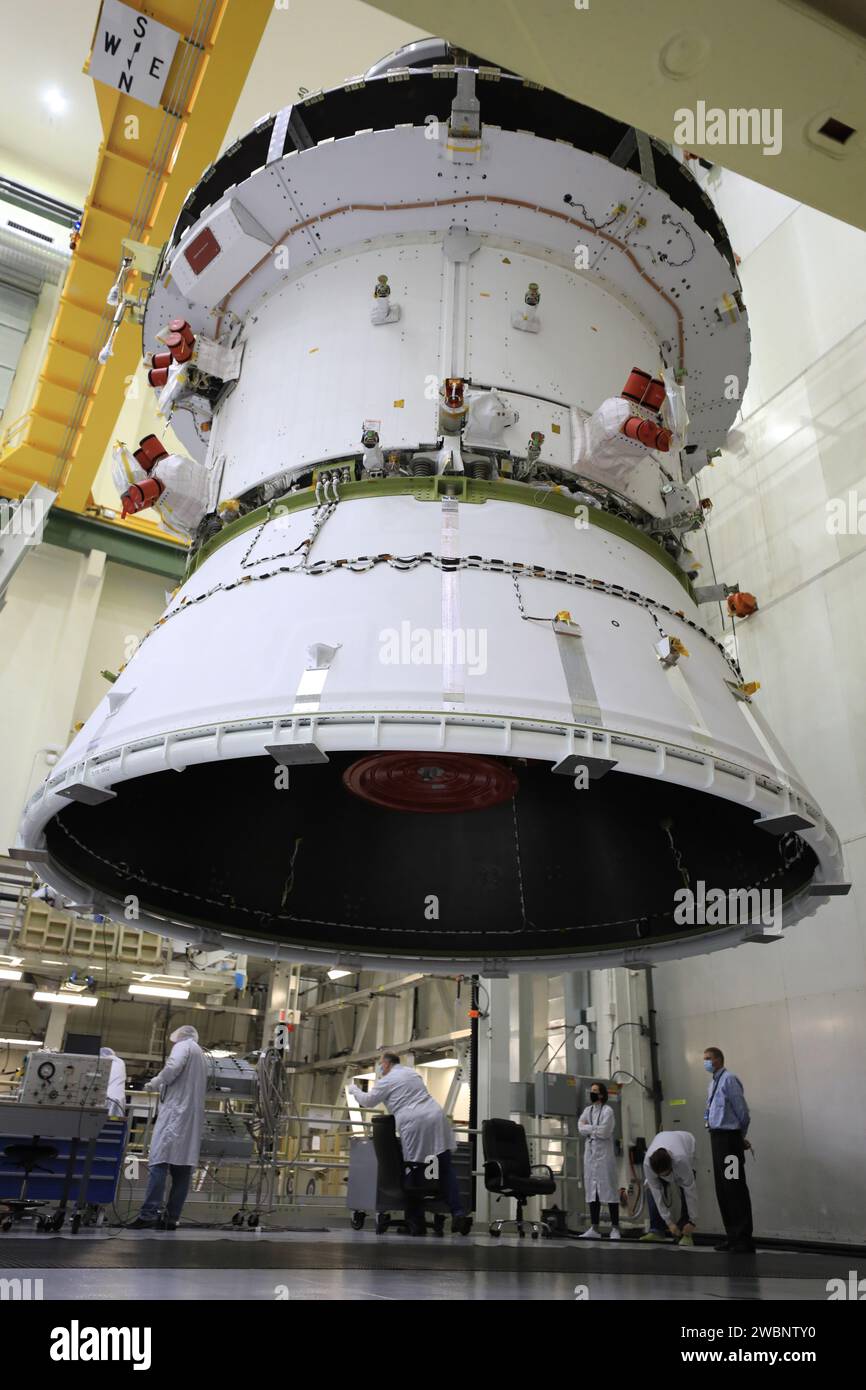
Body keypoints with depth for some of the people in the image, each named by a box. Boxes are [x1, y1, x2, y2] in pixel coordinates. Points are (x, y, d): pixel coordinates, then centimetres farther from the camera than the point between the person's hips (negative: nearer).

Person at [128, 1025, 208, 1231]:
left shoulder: (183, 1046, 4)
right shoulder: (201, 1055, 28)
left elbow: (172, 1067, -16)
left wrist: (155, 1083, -1)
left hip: (176, 1110, -8)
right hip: (194, 1116, 8)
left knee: (159, 1162, -11)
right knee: (182, 1167, 3)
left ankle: (149, 1213, -18)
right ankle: (171, 1218, 2)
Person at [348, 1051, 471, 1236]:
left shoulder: (386, 1081, 5)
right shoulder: (411, 1072, 23)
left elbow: (368, 1101, 16)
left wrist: (354, 1089, 34)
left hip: (414, 1125, -5)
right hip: (436, 1118, 5)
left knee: (413, 1171, 3)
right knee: (446, 1170, 4)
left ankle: (416, 1223, 6)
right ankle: (458, 1213, -7)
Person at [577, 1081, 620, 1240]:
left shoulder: (607, 1111, -4)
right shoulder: (587, 1110, 14)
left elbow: (604, 1132, -14)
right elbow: (581, 1127, 2)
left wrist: (588, 1128, -4)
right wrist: (596, 1128, -10)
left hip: (604, 1154, -6)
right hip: (589, 1152, 6)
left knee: (608, 1189, -4)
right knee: (592, 1190, 6)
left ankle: (615, 1228, 1)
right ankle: (594, 1228, 10)